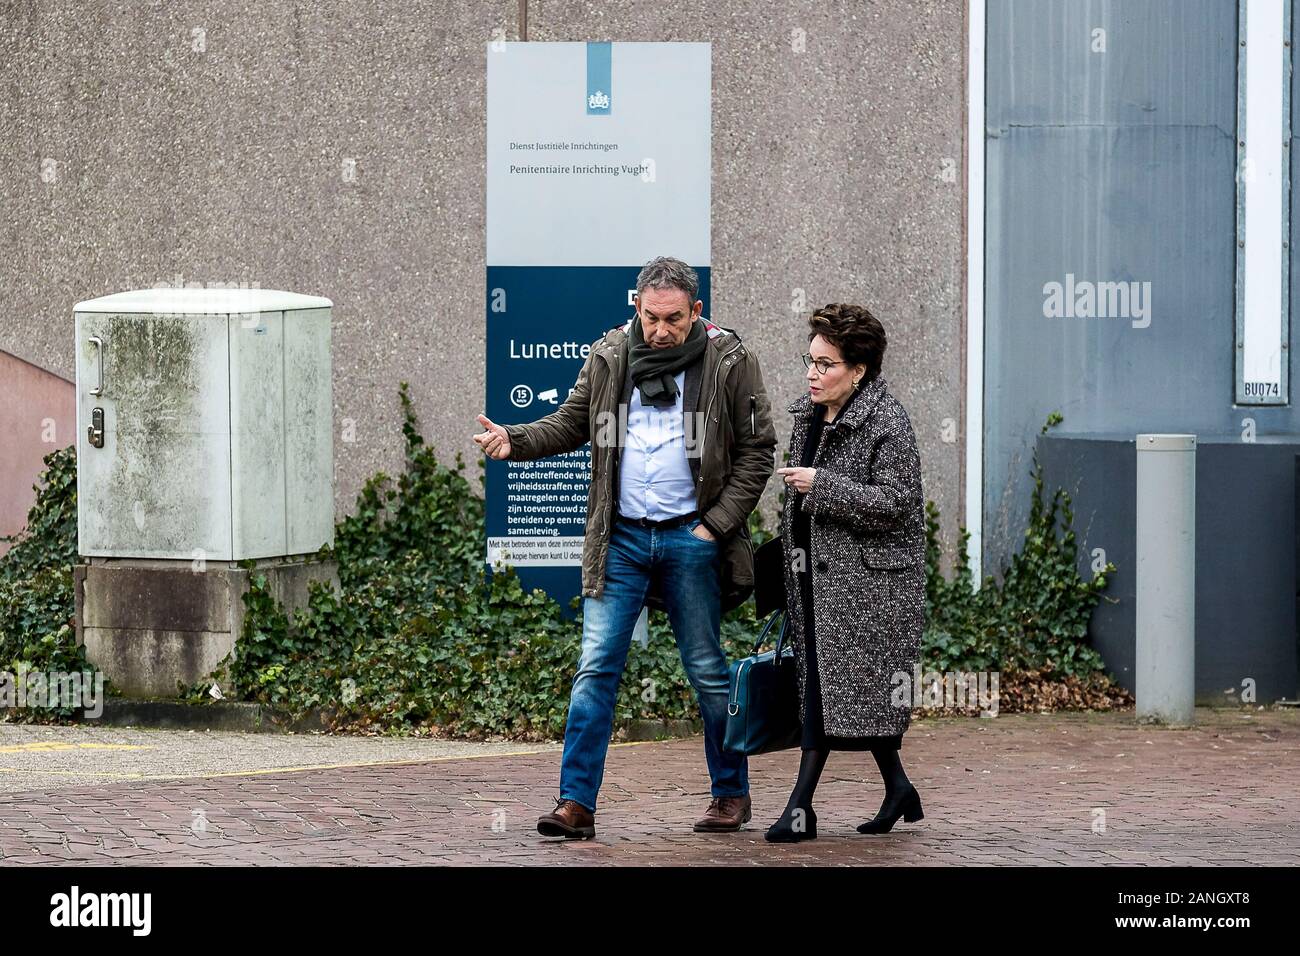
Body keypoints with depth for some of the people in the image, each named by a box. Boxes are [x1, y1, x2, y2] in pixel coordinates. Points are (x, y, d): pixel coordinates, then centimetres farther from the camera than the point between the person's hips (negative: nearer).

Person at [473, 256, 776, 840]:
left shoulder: (729, 362, -4)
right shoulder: (609, 357, 5)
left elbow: (758, 448, -1)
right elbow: (571, 424, 13)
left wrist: (717, 525, -7)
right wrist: (515, 441, -6)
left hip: (692, 539, -2)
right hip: (622, 536, 2)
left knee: (706, 671, 7)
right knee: (596, 667, -4)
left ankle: (732, 793, 21)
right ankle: (576, 803, -5)